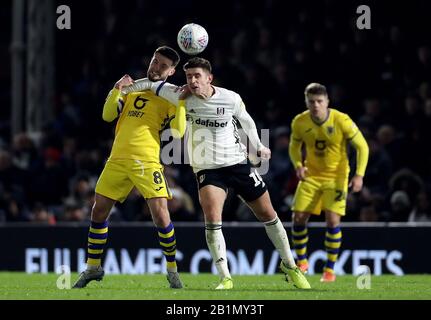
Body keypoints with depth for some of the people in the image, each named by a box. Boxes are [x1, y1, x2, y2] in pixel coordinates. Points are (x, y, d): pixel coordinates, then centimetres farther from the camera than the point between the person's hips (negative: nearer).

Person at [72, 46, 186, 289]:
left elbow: (177, 132, -6)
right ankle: (93, 267, 20)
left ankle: (172, 269, 1)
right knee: (99, 211, 5)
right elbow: (108, 116, 10)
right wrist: (117, 90, -3)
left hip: (147, 161, -4)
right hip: (118, 159, 4)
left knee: (160, 213, -14)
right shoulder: (133, 89, 17)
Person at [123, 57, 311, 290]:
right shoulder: (182, 97, -9)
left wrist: (258, 146, 23)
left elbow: (246, 121, 10)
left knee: (267, 214, 7)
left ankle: (288, 265, 27)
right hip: (207, 169, -1)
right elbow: (152, 84, -2)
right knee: (212, 217, -23)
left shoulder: (231, 98, -8)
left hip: (238, 164, 1)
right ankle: (225, 278, -17)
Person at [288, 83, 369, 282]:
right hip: (311, 176, 3)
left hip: (336, 176, -3)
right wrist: (298, 165, -12)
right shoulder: (299, 123, -9)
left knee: (333, 220, -14)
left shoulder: (341, 121, -19)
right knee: (298, 218, -5)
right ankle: (301, 262, 18)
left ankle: (330, 269, 0)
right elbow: (294, 147, 8)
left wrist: (359, 174, -20)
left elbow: (362, 146, -10)